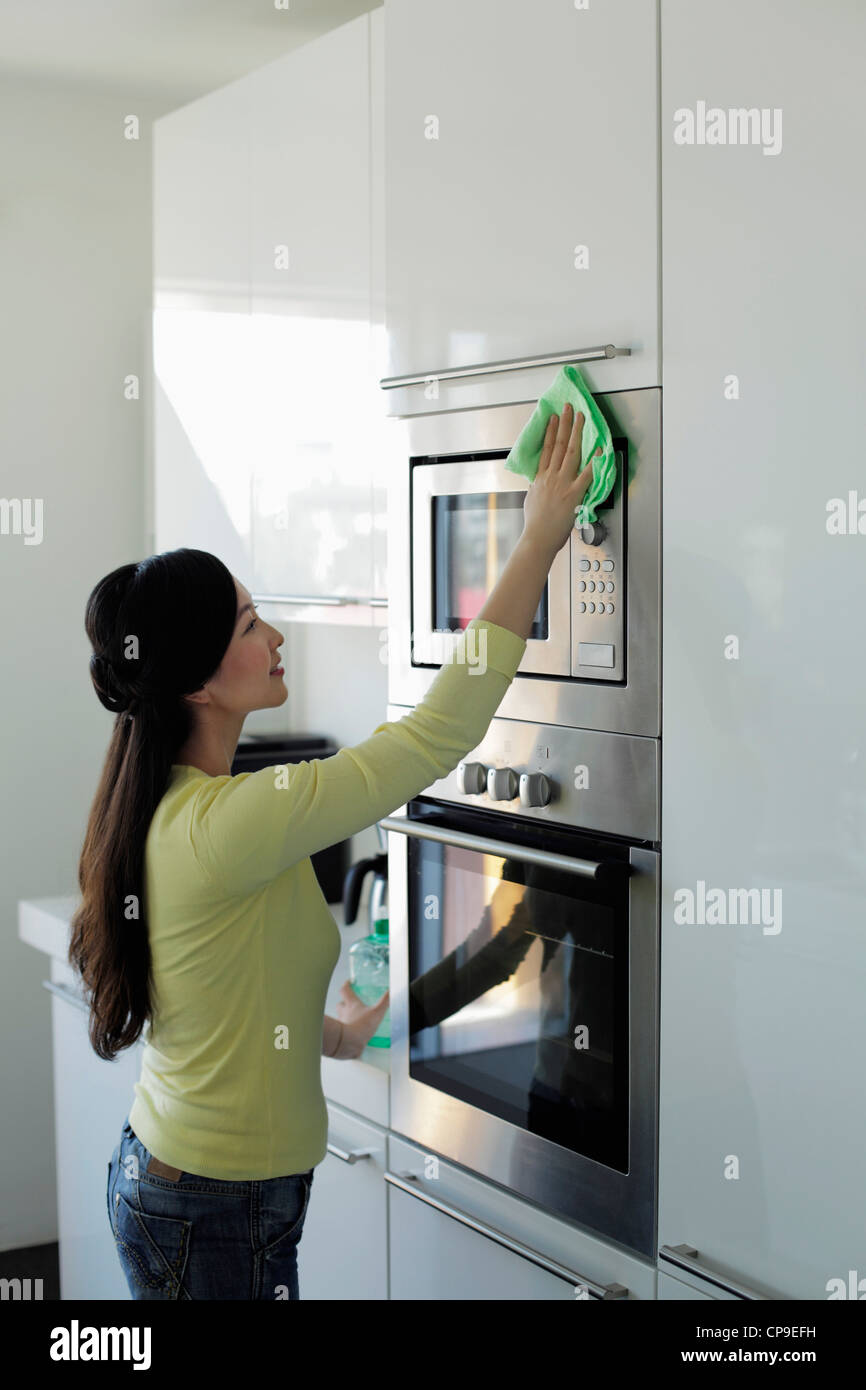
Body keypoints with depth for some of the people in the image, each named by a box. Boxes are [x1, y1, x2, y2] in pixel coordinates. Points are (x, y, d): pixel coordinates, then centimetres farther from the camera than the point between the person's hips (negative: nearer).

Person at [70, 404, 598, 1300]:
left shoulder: (167, 812, 2)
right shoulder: (224, 823, -28)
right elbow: (442, 731, -28)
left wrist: (338, 1036, 18)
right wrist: (539, 542, -23)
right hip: (219, 1214, -9)